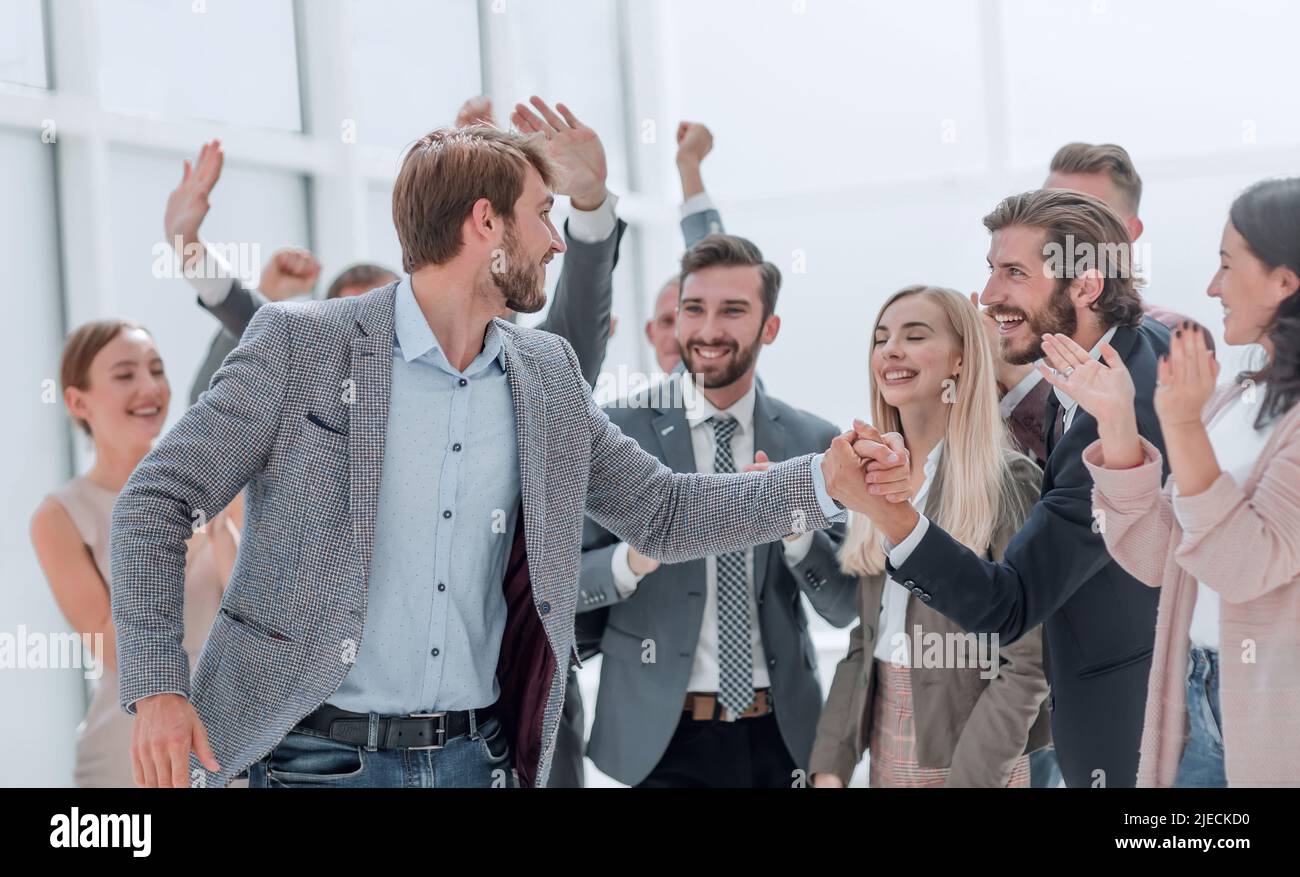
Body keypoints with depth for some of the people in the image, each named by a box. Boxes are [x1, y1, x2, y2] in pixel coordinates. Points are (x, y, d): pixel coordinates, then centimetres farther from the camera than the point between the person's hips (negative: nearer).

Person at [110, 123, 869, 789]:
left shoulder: (547, 376, 8)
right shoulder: (300, 343, -7)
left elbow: (662, 515, 14)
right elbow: (157, 500, -6)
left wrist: (824, 482, 3)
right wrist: (157, 685, -16)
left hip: (478, 753, 5)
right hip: (325, 757, -4)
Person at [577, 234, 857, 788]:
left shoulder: (813, 442, 2)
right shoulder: (614, 431, -5)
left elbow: (843, 607, 1)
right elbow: (561, 583, -4)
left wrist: (793, 520, -16)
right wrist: (635, 557, -23)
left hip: (781, 736, 2)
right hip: (660, 737, -2)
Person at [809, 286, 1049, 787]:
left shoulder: (1007, 480, -11)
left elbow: (1028, 663, -14)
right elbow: (865, 637, 10)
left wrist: (968, 777, -19)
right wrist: (831, 763, 2)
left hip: (969, 753, -6)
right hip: (886, 745, 6)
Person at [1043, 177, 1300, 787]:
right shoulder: (1230, 401, 8)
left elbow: (1247, 565, -19)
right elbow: (1153, 557, 5)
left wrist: (1182, 424, -24)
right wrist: (1117, 423, -4)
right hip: (1200, 704, 7)